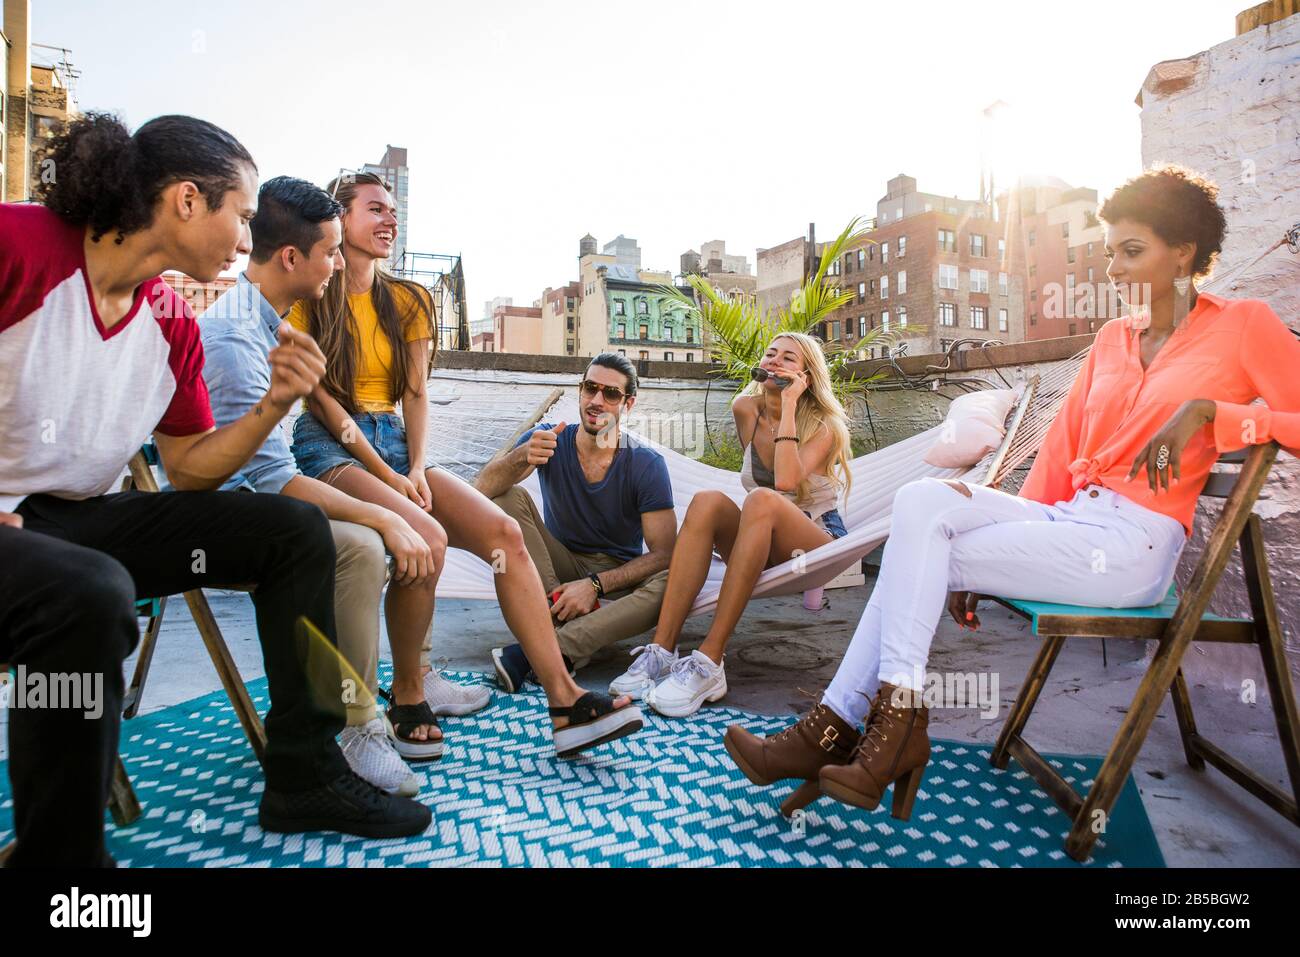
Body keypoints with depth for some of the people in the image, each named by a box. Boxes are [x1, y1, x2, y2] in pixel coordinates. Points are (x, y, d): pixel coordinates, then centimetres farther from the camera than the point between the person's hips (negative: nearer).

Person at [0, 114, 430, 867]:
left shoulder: (174, 325, 3)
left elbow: (190, 470, 7)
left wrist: (275, 404, -8)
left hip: (77, 519, 7)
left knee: (294, 530, -2)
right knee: (91, 595, -39)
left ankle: (304, 775, 6)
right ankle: (61, 852, -13)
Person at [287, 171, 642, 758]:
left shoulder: (406, 302, 17)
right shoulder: (308, 300, 2)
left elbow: (415, 393, 9)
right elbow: (323, 398, -6)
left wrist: (417, 468, -7)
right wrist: (390, 477, -15)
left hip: (397, 445, 5)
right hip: (331, 449, -5)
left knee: (504, 532, -19)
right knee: (427, 537, -34)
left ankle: (565, 703, -22)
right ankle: (407, 692, -12)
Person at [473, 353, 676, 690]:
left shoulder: (647, 464, -13)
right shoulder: (547, 440, -9)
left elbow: (663, 554, -16)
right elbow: (482, 488, -22)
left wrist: (595, 585, -27)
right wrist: (521, 458, -43)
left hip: (618, 578, -1)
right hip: (559, 566, 1)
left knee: (671, 582, -33)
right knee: (508, 498, -20)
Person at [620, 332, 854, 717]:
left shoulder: (824, 426, -7)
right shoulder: (746, 410, 5)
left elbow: (786, 481, -26)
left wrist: (789, 407, -21)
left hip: (819, 543, -4)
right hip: (764, 549, 4)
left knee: (762, 499, -36)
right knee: (707, 500, -27)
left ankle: (708, 663, -42)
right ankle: (662, 650, -37)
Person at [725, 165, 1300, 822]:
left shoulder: (1243, 325, 3)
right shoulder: (1113, 337, 19)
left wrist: (1203, 410, -16)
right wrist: (1012, 534, 7)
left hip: (1133, 544, -6)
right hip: (1066, 518, 6)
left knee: (921, 557, -20)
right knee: (921, 501, -20)